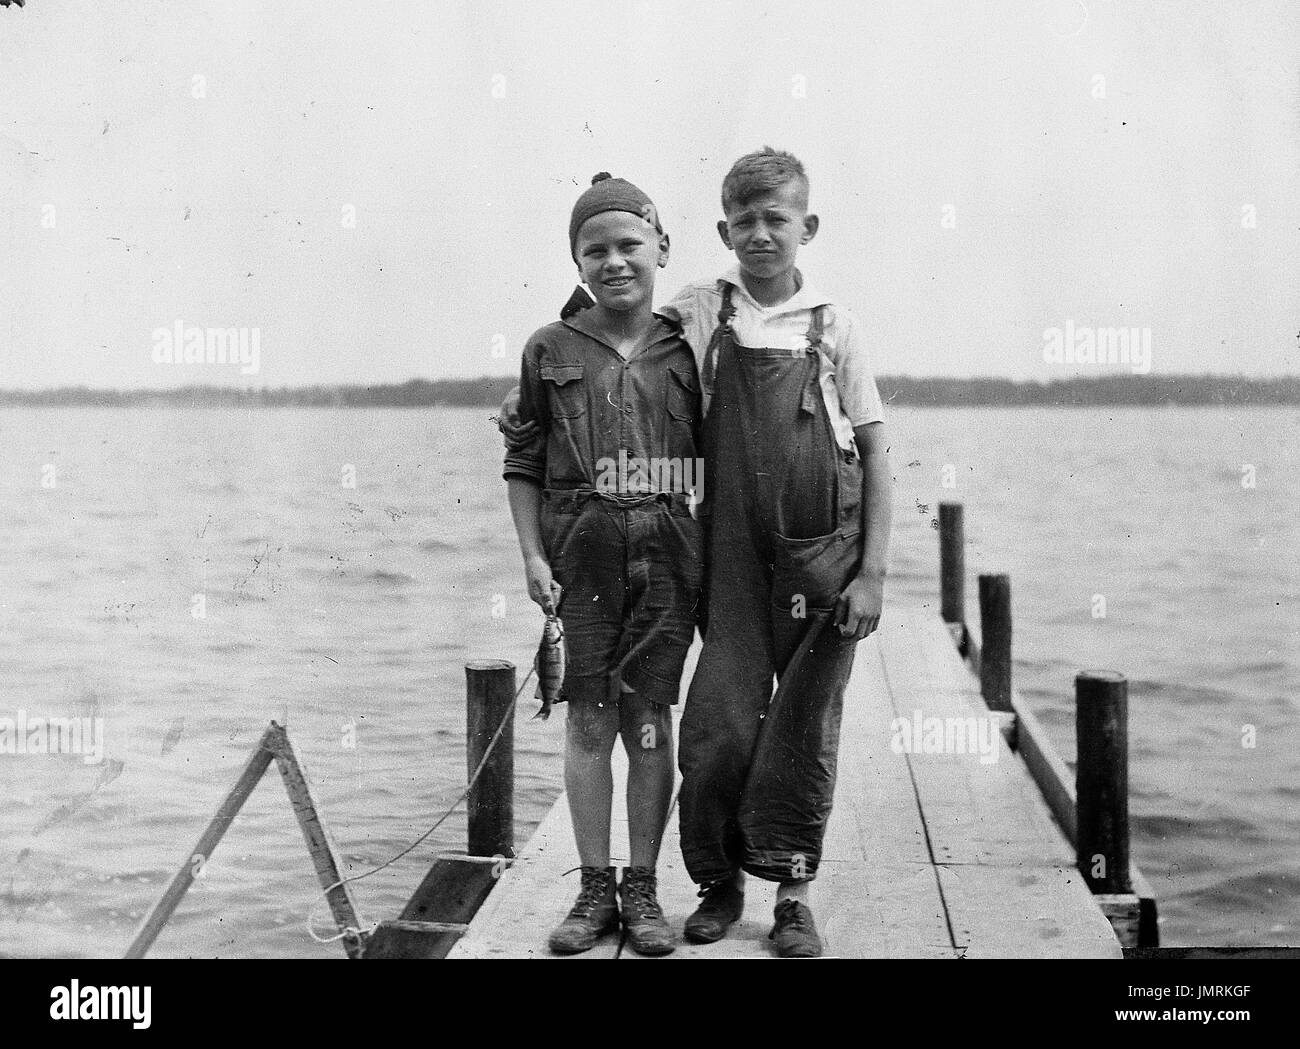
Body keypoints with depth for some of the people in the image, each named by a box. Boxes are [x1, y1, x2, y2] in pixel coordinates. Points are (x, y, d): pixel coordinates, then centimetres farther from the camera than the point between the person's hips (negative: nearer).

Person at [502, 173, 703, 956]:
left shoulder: (686, 351, 5)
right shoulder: (551, 350, 5)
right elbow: (524, 465, 8)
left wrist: (721, 556, 4)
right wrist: (533, 555, 0)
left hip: (667, 552, 0)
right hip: (582, 548, 0)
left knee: (650, 722, 3)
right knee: (589, 721, 3)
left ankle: (643, 890, 13)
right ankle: (596, 890, 12)